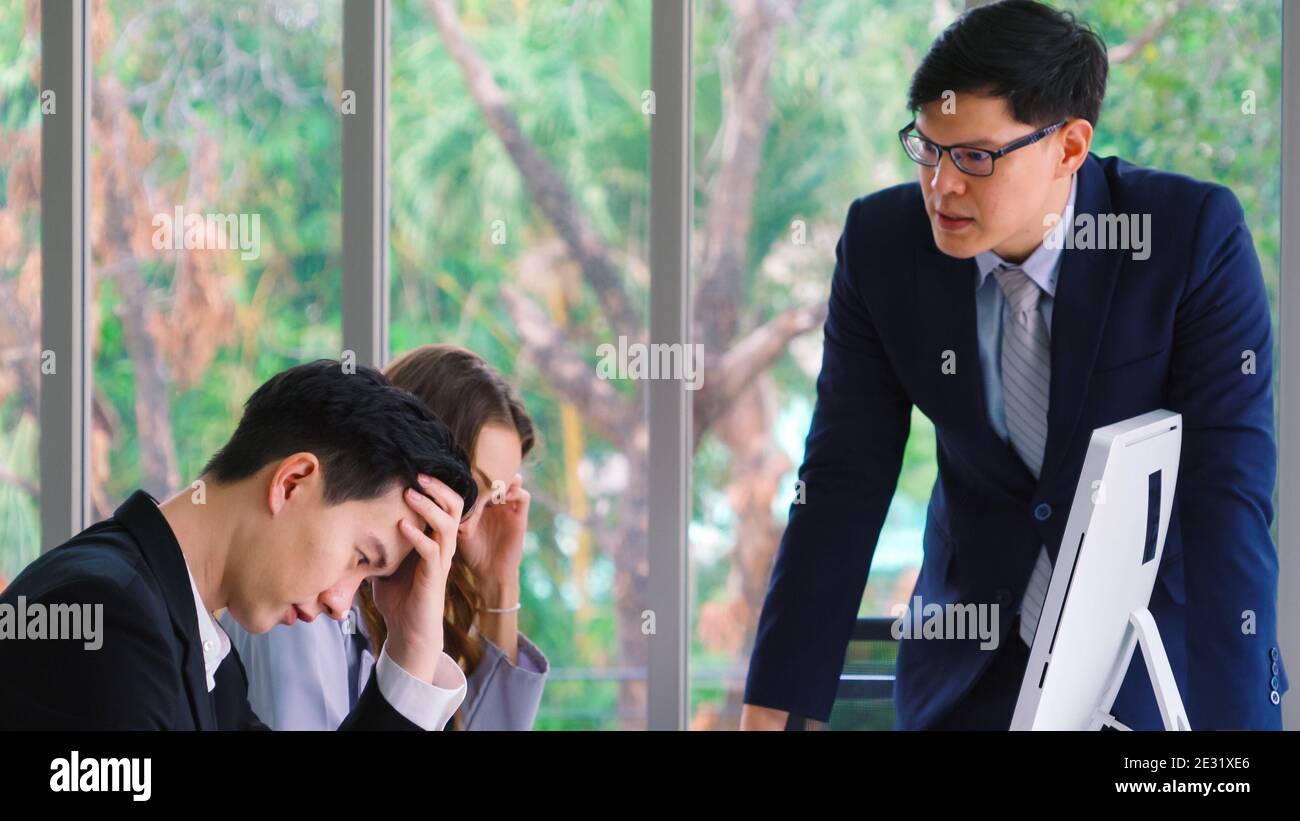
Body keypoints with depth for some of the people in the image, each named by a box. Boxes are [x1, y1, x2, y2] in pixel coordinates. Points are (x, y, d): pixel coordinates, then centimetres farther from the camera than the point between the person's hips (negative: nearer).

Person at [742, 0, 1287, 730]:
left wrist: (1234, 722, -33)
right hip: (977, 649, 3)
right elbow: (843, 483, -8)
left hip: (1164, 637, -3)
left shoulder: (1196, 236, -22)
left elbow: (1229, 492, -26)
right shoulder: (882, 244, -12)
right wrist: (771, 707, -13)